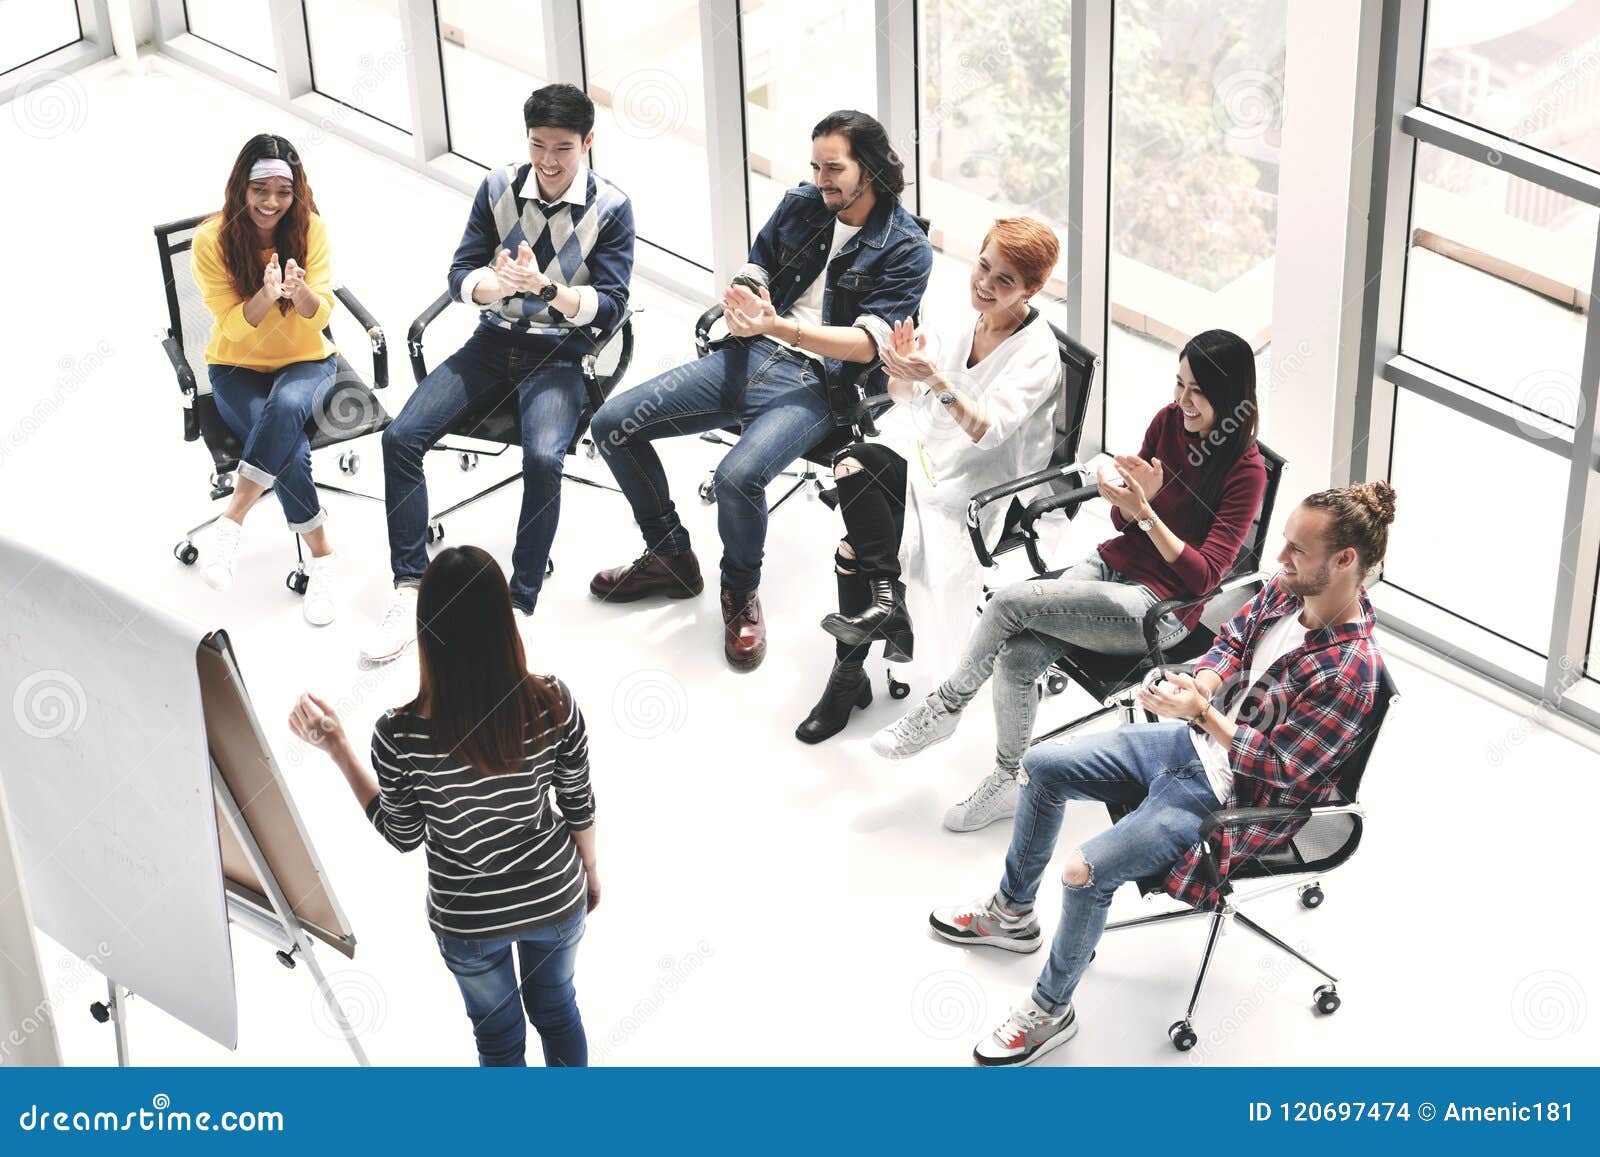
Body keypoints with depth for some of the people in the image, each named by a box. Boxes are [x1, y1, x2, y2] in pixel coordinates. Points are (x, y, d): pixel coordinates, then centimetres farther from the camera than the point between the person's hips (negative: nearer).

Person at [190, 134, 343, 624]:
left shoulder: (310, 227, -7)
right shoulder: (211, 240, -12)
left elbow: (321, 313, -10)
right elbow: (232, 326, -11)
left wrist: (300, 292, -34)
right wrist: (266, 295, -31)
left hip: (306, 362, 1)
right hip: (237, 367, -1)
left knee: (287, 406, -37)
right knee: (291, 449, -30)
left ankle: (231, 522, -33)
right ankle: (322, 558, -15)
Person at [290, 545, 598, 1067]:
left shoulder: (400, 736, -29)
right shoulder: (552, 702, -25)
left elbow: (402, 836, -11)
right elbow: (579, 807, -9)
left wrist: (337, 748, -8)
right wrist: (589, 870, 11)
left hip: (469, 919, -2)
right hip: (555, 897, 2)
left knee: (499, 1034, 26)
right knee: (557, 1007, 31)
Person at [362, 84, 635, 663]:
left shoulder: (611, 208, -7)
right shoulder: (499, 186, 1)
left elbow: (609, 307, -10)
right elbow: (460, 276, 1)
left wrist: (546, 288, -29)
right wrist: (497, 284, -24)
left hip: (559, 354, -3)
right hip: (494, 342, 3)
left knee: (543, 458, -33)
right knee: (401, 435, -18)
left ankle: (520, 607, -21)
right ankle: (409, 592, -11)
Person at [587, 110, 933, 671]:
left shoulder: (906, 247, -6)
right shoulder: (799, 205, 10)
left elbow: (867, 343, -14)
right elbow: (752, 276, 15)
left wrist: (778, 326, -26)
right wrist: (742, 303, -11)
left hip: (816, 384, -6)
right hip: (749, 357, 6)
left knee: (737, 476, -35)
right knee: (613, 424, -5)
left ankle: (741, 593, -3)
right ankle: (670, 557, 14)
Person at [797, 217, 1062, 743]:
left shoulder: (1037, 352, -13)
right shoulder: (963, 318, 4)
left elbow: (990, 430, -25)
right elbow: (906, 398, 11)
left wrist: (936, 380, -38)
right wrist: (901, 368, -12)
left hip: (976, 488, -6)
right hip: (925, 452, 6)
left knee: (855, 543, -24)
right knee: (853, 462, -25)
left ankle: (850, 675, -12)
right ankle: (886, 600, -18)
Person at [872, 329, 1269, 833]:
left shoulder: (1246, 471, -15)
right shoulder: (1168, 421, 2)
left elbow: (1205, 574, -16)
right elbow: (1123, 521, 10)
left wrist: (1147, 514, -27)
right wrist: (1134, 497, -14)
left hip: (1163, 608, -6)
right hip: (1110, 564, 6)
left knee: (1011, 601, -22)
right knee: (1017, 656, -20)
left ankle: (946, 706, -1)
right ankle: (1007, 782, -3)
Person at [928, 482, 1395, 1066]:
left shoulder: (1351, 669, -30)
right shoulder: (1289, 588, -7)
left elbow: (1281, 769, -27)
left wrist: (1202, 711, -27)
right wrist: (1204, 683, -10)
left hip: (1233, 796, -9)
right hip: (1196, 740, 9)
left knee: (1087, 871, -21)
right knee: (1043, 765, 11)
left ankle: (1051, 1011, 4)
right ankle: (1012, 913, 32)